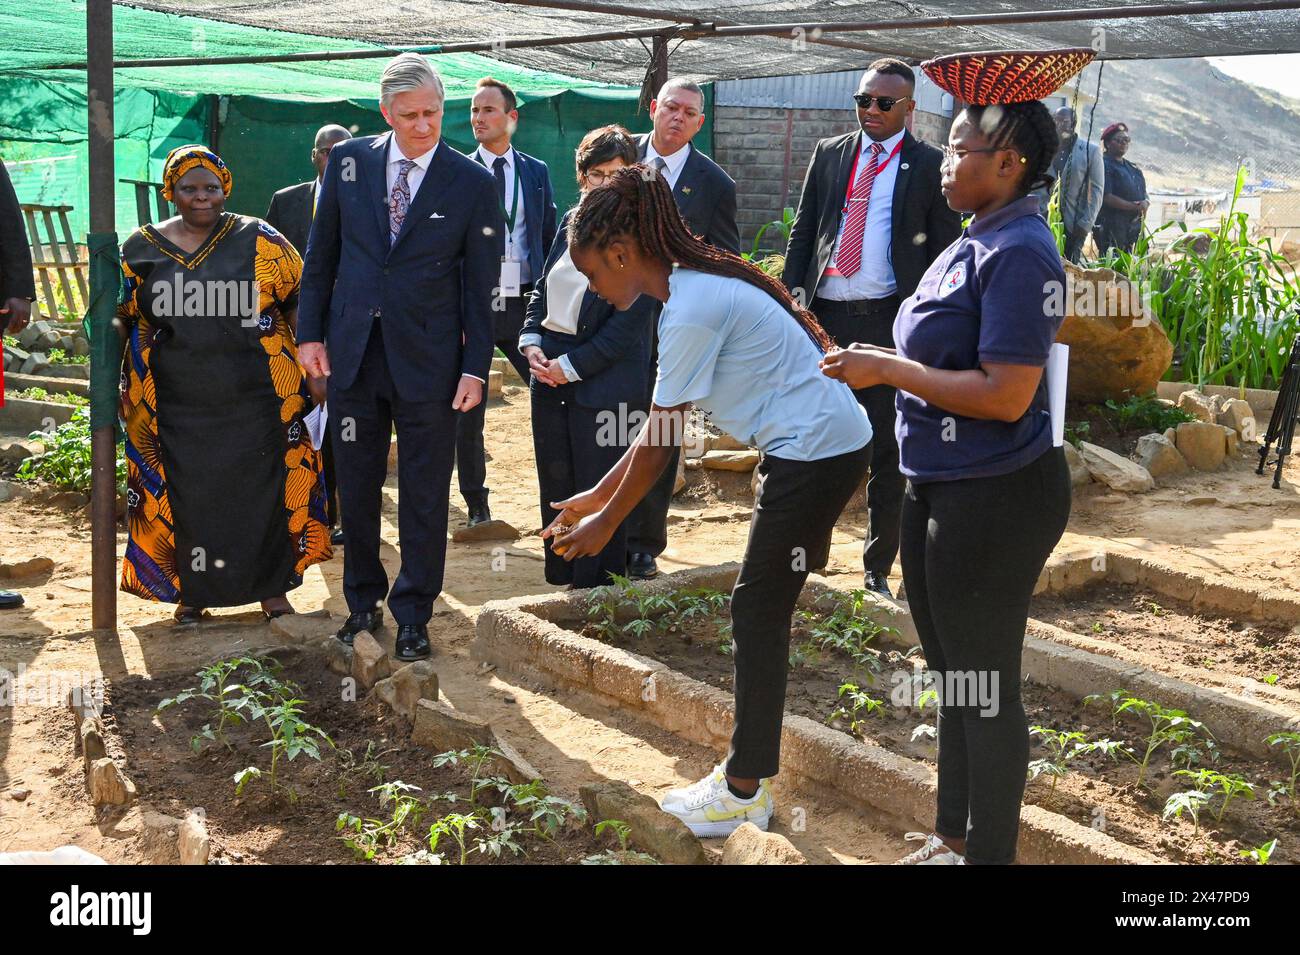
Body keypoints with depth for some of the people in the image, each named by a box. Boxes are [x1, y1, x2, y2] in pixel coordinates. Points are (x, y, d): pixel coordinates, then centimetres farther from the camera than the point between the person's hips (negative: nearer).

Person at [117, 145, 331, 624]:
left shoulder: (258, 239, 1)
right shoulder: (142, 248, 7)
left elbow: (303, 297, 5)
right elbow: (121, 321, 14)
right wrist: (118, 388, 9)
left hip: (254, 400, -1)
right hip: (177, 404, 2)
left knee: (261, 488, 2)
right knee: (188, 494, 5)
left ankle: (271, 586, 16)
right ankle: (193, 592, 19)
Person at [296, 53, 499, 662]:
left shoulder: (473, 183, -4)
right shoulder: (348, 162, 3)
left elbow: (480, 285, -2)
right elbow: (321, 254, 10)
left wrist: (475, 368, -6)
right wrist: (310, 332, 5)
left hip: (427, 360, -2)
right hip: (352, 354, 3)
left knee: (424, 496, 4)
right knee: (356, 488, 12)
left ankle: (413, 614, 18)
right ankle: (362, 601, 28)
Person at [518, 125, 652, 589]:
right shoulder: (571, 222, 9)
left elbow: (627, 322, -15)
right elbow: (543, 287, 16)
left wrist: (570, 366, -15)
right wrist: (531, 342, 0)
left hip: (603, 382, -6)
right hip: (549, 374, 6)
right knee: (555, 487, 14)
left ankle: (596, 593, 18)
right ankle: (560, 585, 29)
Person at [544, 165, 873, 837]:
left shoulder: (692, 308, -20)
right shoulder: (698, 285, 11)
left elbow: (659, 439, -15)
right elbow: (659, 428, 15)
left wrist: (607, 522, -4)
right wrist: (596, 496, 16)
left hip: (816, 454, -10)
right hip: (824, 447, 10)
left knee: (758, 613, -3)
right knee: (762, 610, 13)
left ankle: (744, 792, 8)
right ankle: (751, 769, 23)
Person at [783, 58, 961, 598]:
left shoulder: (930, 166, 3)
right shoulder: (829, 153, 12)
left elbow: (945, 247, 2)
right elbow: (803, 229, 14)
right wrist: (790, 295, 2)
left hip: (890, 321, -3)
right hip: (824, 316, 3)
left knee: (887, 452, 5)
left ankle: (878, 570, 15)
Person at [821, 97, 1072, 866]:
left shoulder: (1018, 253, -20)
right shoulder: (977, 243, 10)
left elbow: (1005, 395, -26)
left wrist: (889, 370, -19)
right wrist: (878, 362, 8)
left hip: (994, 498, -10)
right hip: (944, 487, 10)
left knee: (984, 687, 4)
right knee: (953, 675, 21)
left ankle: (987, 852, 21)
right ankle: (953, 837, 38)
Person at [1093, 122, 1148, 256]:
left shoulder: (1133, 169, 21)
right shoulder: (1105, 166, -5)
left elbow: (1144, 195, 20)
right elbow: (1106, 197, -14)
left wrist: (1145, 203, -5)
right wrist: (1135, 207, -14)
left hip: (1134, 227, 8)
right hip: (1111, 227, -8)